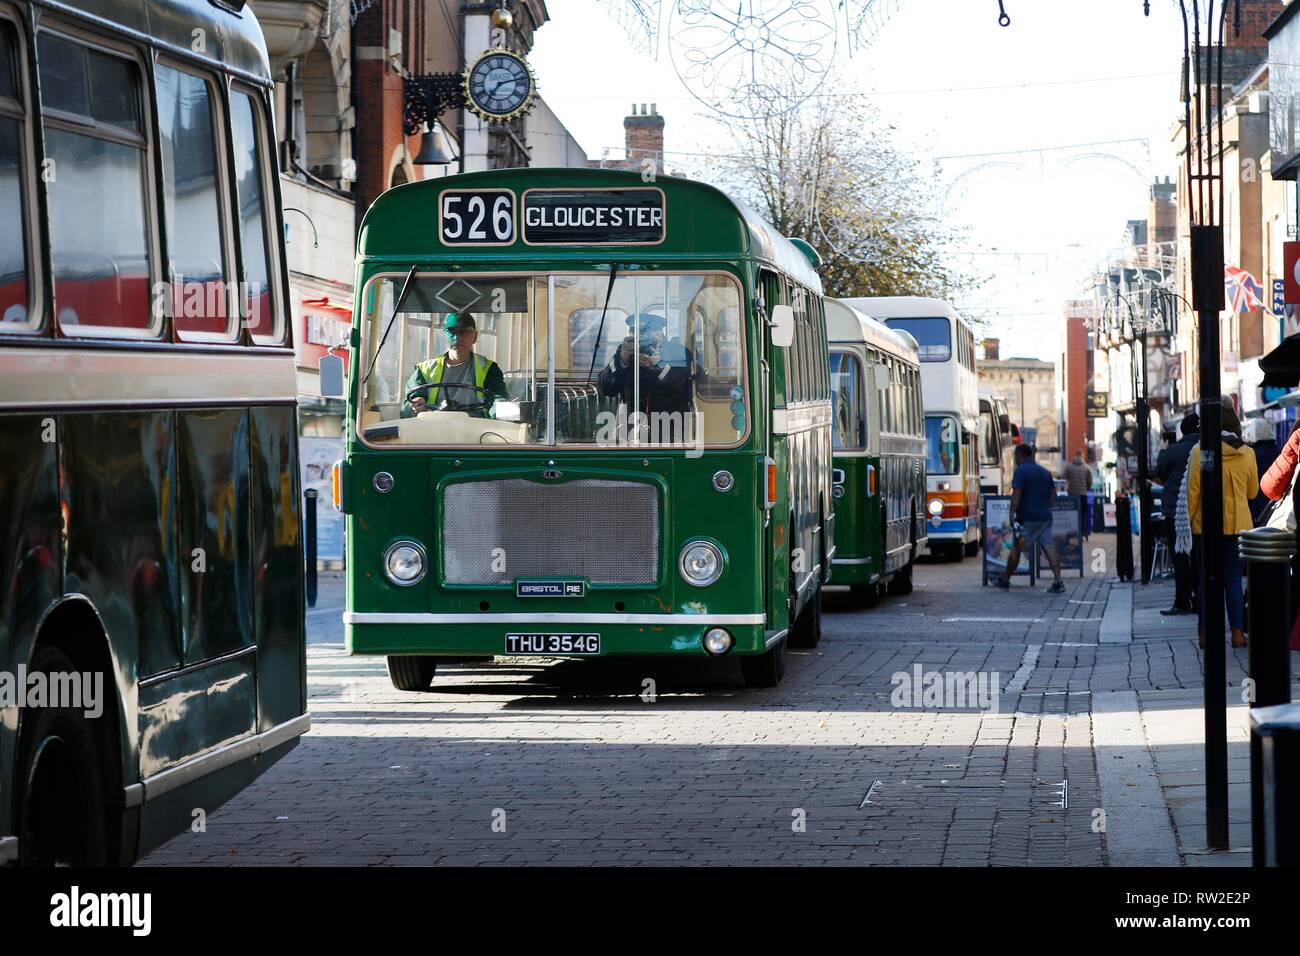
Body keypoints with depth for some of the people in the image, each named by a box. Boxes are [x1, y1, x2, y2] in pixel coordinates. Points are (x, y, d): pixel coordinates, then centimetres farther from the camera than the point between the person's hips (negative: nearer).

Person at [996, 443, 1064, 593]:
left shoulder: (1020, 471, -9)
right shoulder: (1045, 472, 13)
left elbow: (1016, 494, -17)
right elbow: (1053, 494, 15)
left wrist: (1012, 514, -16)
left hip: (1027, 517, -6)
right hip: (1045, 517, 6)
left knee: (1016, 548, 8)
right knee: (1048, 546, -2)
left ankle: (1005, 579, 22)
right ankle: (1058, 581, -14)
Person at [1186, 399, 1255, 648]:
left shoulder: (1199, 451, -9)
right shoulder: (1247, 453, -2)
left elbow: (1192, 491, -6)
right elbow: (1252, 492, 8)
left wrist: (1189, 519, 4)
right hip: (1238, 524, 1)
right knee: (1233, 578, 6)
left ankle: (1206, 633, 6)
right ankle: (1237, 632, 0)